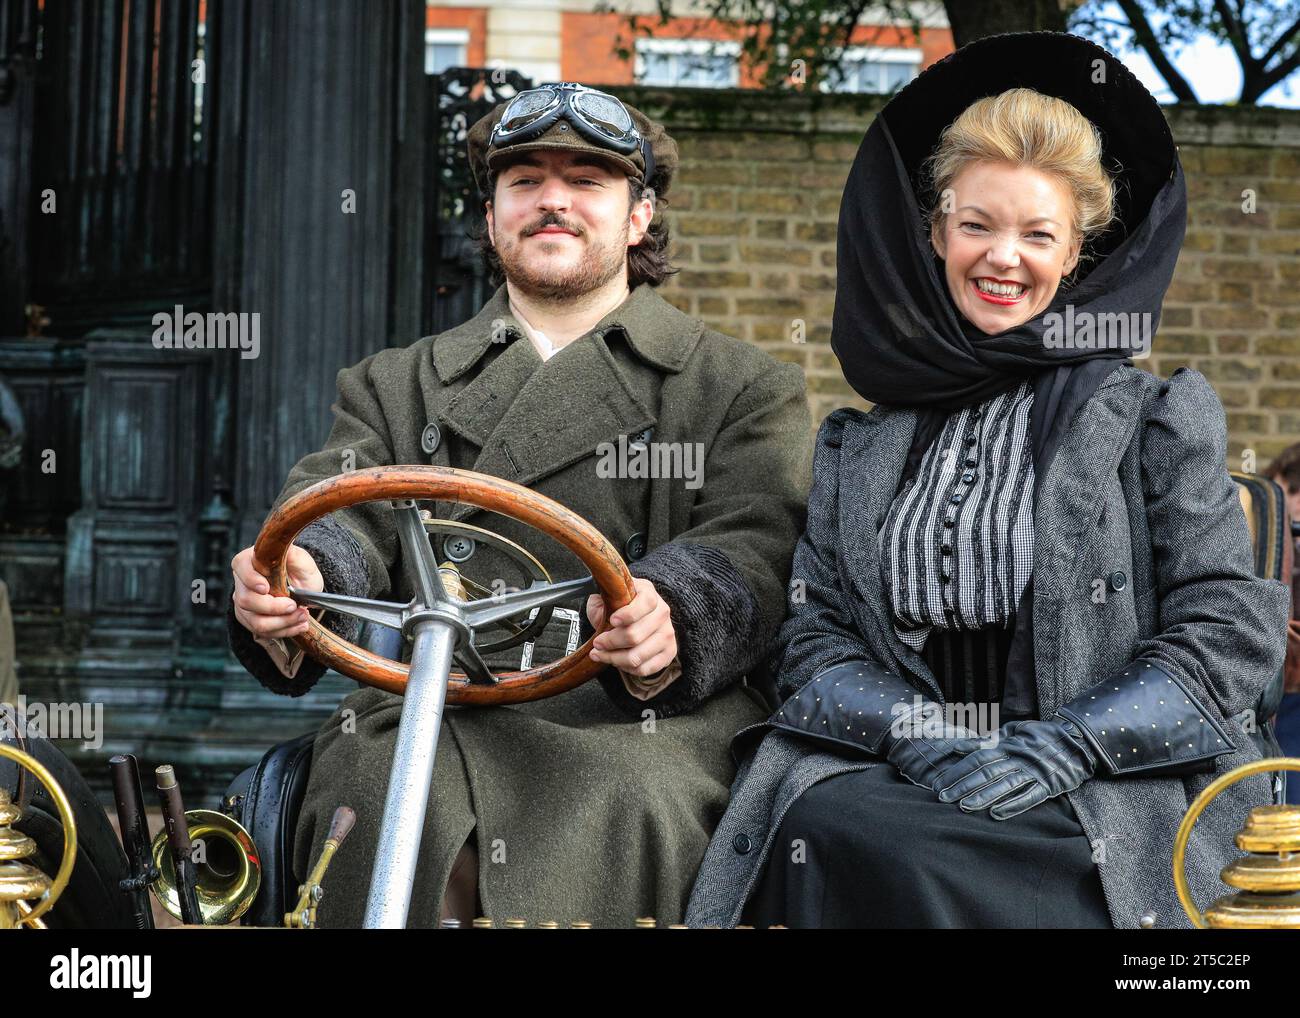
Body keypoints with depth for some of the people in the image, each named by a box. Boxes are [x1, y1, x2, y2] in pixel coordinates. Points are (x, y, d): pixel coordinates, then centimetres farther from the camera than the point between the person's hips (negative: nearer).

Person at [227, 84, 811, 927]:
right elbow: (342, 509, 11)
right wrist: (292, 580, -16)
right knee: (375, 795, -34)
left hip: (640, 712, -1)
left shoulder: (748, 389, 19)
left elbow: (751, 546, 2)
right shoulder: (398, 385, 27)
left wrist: (669, 622, -22)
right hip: (431, 708, 1)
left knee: (633, 801, -36)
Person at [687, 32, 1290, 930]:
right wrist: (911, 729, -12)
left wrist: (1058, 751, -13)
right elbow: (813, 633, 10)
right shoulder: (859, 448, 16)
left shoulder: (1159, 417, 6)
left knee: (880, 843, -33)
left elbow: (1230, 635, -1)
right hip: (905, 769, 4)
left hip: (1110, 795, -3)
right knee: (827, 821, -32)